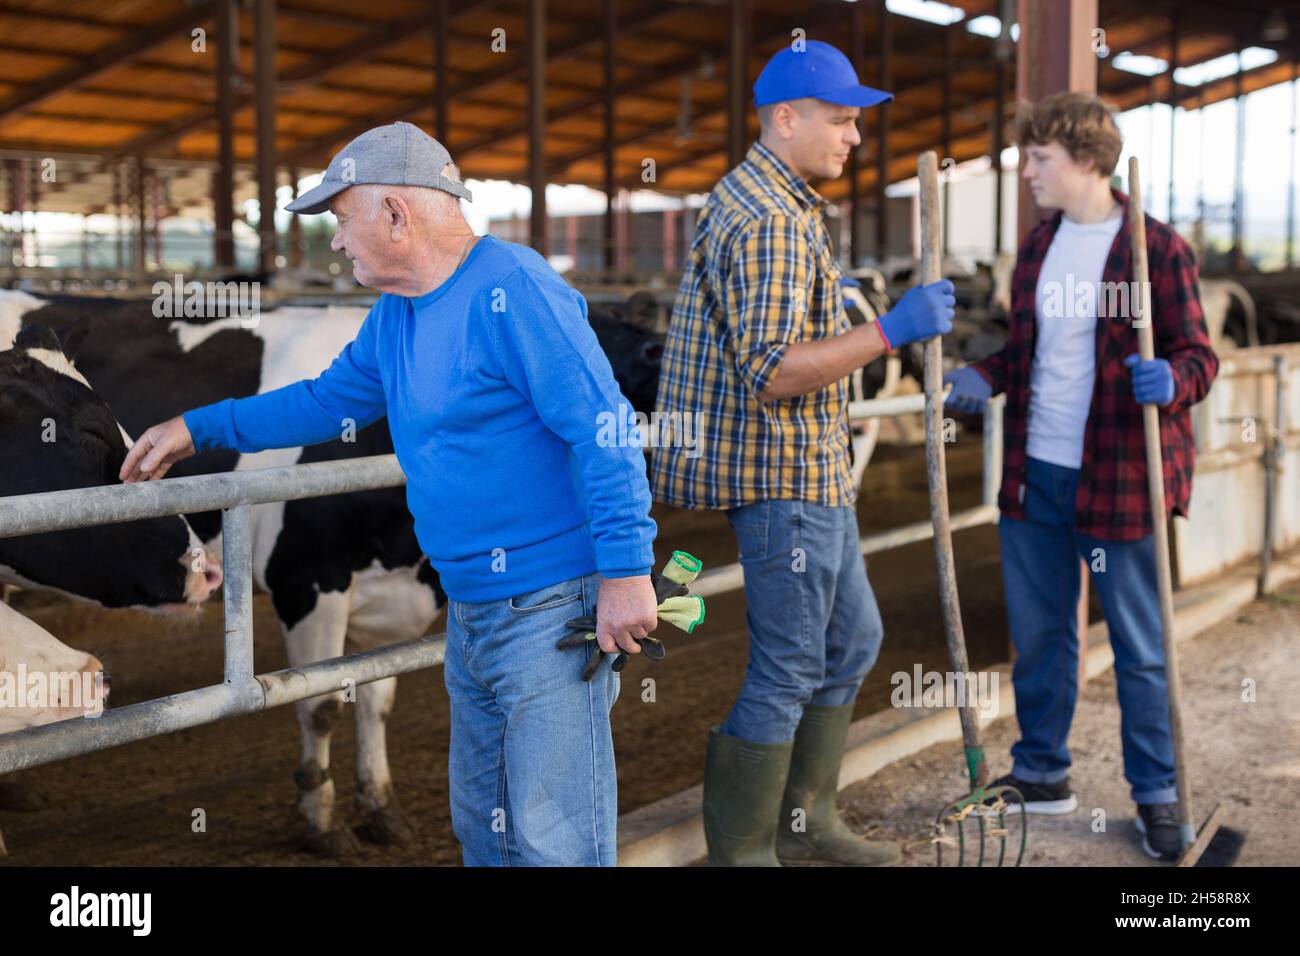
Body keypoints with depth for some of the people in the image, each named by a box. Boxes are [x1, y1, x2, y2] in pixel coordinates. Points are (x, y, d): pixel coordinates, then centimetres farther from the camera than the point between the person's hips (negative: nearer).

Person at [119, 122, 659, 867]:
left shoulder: (512, 291, -17)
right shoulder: (397, 315, 13)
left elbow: (603, 428, -21)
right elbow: (329, 400, 27)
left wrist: (626, 569, -25)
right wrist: (200, 428, 27)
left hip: (550, 608, -9)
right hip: (471, 610, 10)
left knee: (555, 837, -4)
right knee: (483, 827, 19)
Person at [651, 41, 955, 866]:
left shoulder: (781, 205, 16)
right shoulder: (769, 221, -19)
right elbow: (771, 372, -27)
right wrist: (890, 332, -28)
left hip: (811, 472, 11)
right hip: (783, 477, -11)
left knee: (852, 639, 18)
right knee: (786, 673, -3)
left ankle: (804, 824, 29)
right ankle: (741, 851, 10)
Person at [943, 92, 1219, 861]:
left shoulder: (1159, 248, -9)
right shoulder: (1038, 247, 10)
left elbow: (1200, 356, -8)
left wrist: (1171, 380, -30)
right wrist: (985, 378, -3)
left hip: (1118, 478, -6)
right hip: (1034, 472, 6)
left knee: (1140, 646, 5)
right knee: (1039, 634, 15)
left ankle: (1157, 794, 19)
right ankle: (1042, 771, 30)